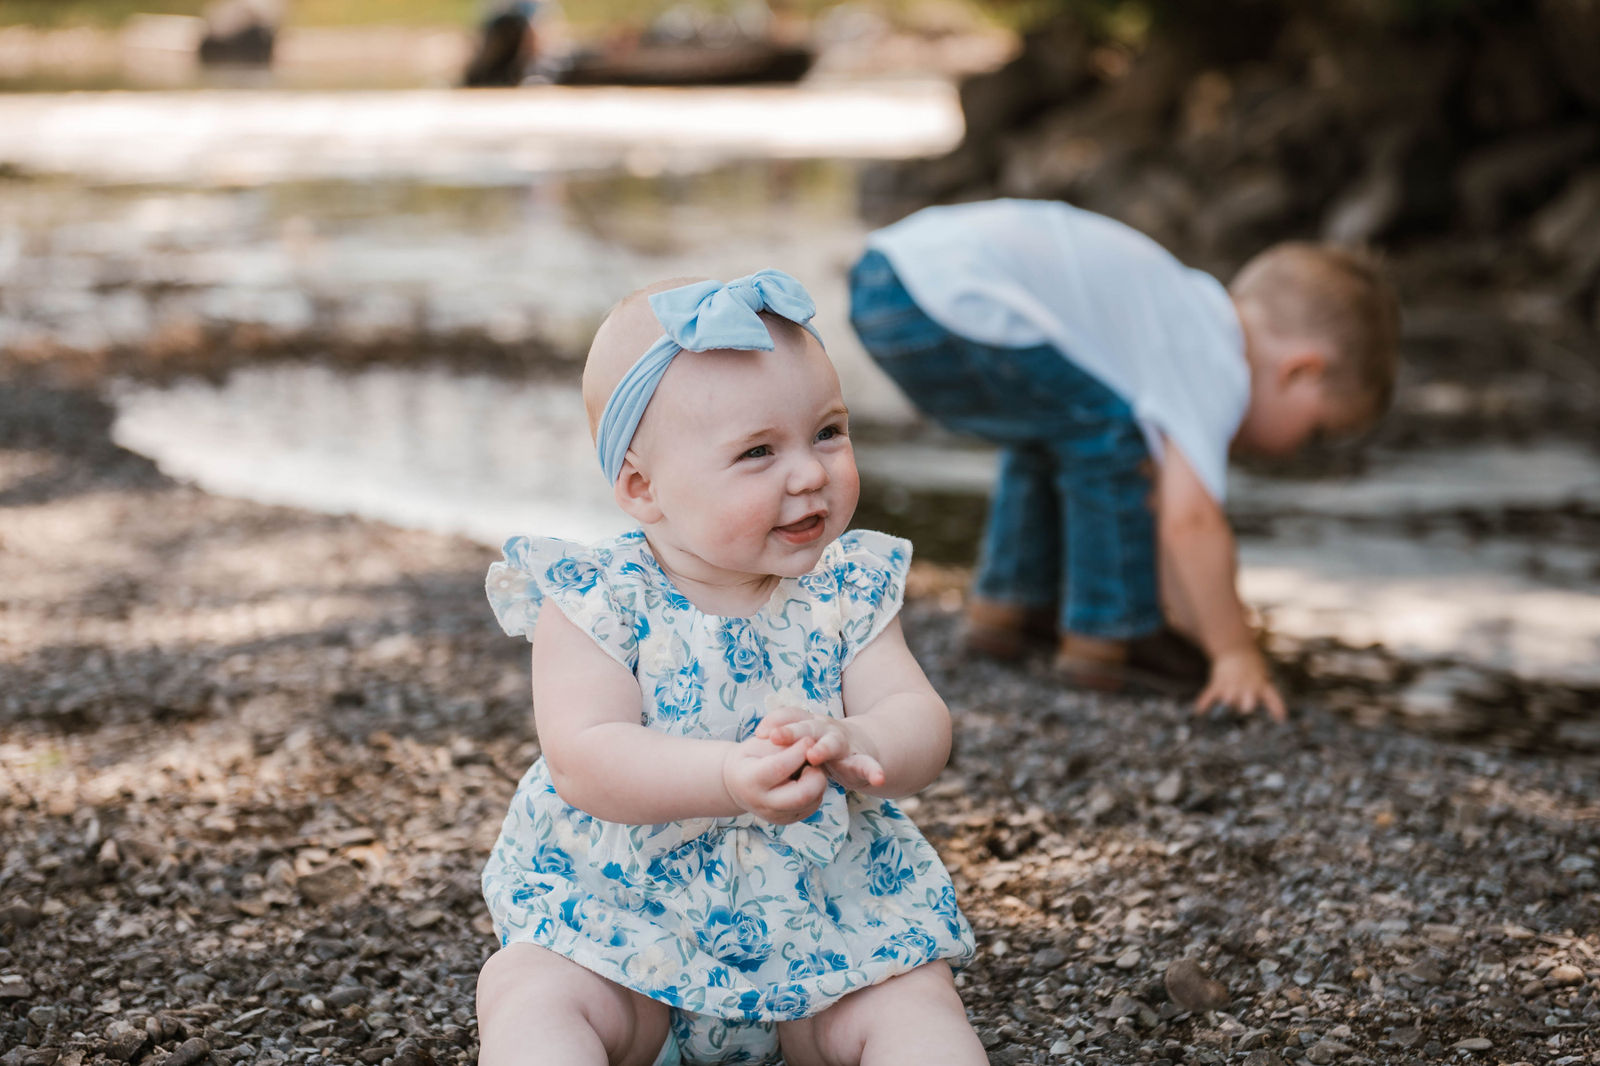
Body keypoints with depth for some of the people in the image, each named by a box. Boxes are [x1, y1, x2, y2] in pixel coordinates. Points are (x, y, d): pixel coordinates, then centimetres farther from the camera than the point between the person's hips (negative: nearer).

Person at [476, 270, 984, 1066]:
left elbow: (923, 728, -10)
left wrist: (853, 745, -36)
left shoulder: (846, 593, -1)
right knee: (525, 993, -23)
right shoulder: (594, 602, -11)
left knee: (914, 998, -20)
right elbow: (583, 760, -23)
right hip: (623, 925, -2)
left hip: (820, 925, 2)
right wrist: (733, 777, -40)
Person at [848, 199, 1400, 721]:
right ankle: (1107, 638, 7)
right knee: (1109, 440, -4)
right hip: (944, 303, -10)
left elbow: (1159, 502, 30)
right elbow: (1191, 520, -12)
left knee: (1052, 431, 27)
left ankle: (1010, 605, 35)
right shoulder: (1217, 369, -5)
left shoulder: (1185, 322, 24)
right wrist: (1236, 654, -2)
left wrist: (1188, 622, 33)